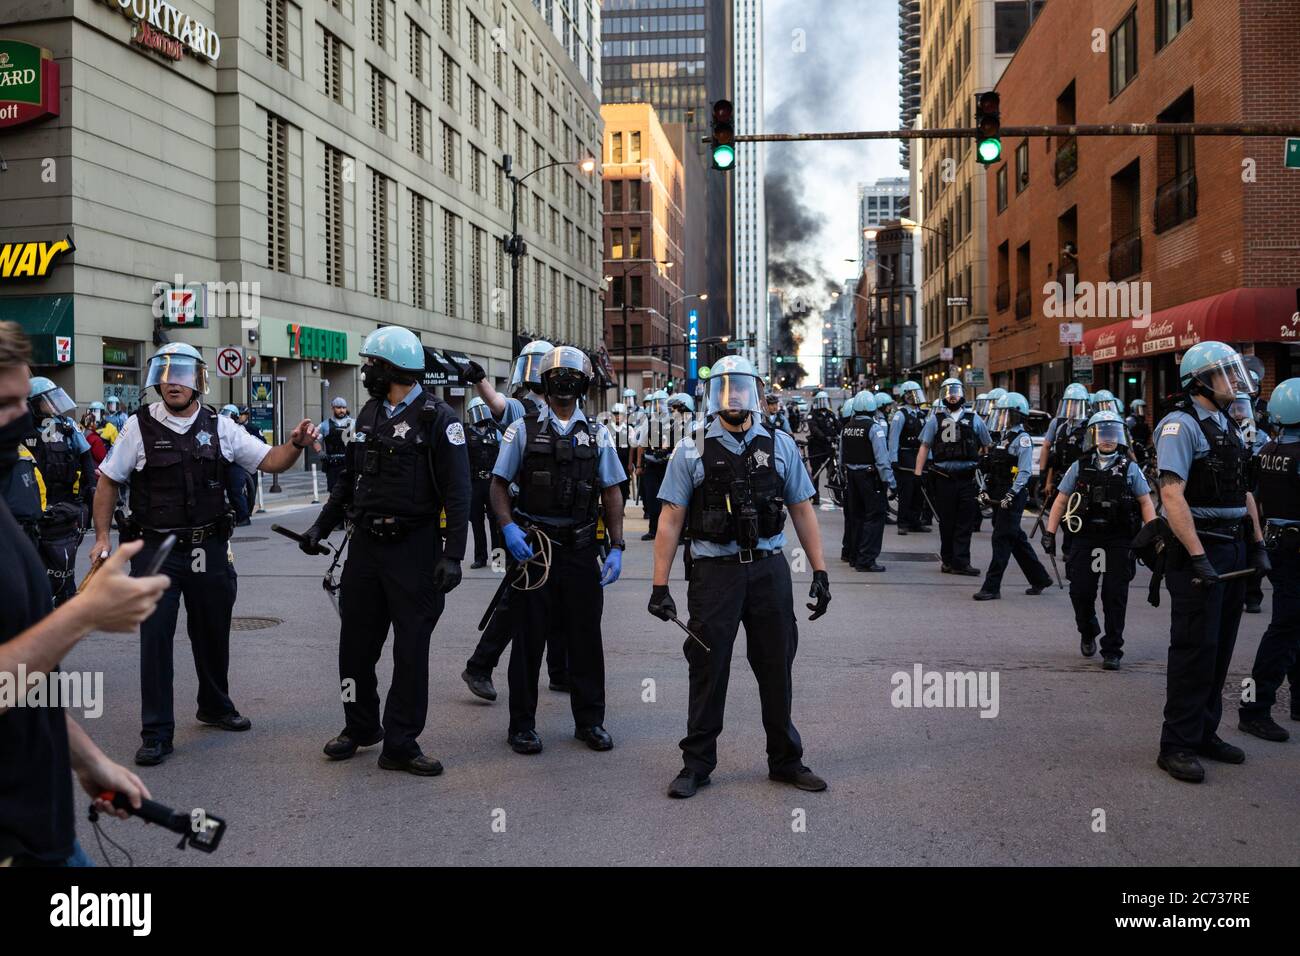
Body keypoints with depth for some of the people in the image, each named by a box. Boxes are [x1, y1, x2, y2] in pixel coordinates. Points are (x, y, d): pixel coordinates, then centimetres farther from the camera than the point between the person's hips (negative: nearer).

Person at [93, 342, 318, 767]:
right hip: (156, 551, -3)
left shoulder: (220, 427, 3)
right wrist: (102, 536, -3)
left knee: (213, 633, 15)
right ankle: (156, 732, 8)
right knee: (155, 637, -3)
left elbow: (270, 461, 3)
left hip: (209, 549, 3)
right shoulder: (140, 426, -3)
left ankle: (215, 706, 37)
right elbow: (108, 482, 4)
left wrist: (295, 444, -18)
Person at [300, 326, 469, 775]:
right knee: (356, 643, 13)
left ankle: (400, 743, 11)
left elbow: (457, 491, -14)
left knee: (411, 648, 1)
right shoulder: (369, 414, 12)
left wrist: (453, 554, -19)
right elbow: (349, 478, 20)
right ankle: (360, 727, 32)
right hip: (365, 544, 7)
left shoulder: (437, 418, -9)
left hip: (413, 548, -6)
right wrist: (321, 526, 13)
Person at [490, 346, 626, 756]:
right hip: (533, 547, -2)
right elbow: (499, 484, 2)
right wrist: (509, 529, -14)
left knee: (586, 637, 7)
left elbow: (611, 493, 9)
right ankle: (522, 725, 15)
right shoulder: (523, 429, 3)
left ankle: (589, 721, 21)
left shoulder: (597, 434, 9)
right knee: (528, 638, 4)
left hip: (581, 549, 2)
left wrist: (616, 548, 1)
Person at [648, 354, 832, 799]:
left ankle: (786, 760, 27)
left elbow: (802, 511, 9)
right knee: (707, 670, 5)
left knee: (777, 668, 11)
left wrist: (820, 573, 3)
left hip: (769, 570, 2)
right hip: (714, 573, -2)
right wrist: (660, 585, -6)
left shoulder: (780, 445, 7)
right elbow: (671, 520, -1)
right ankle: (696, 764, 20)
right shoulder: (692, 451, 1)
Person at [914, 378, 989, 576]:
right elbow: (924, 447, 6)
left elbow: (987, 447, 15)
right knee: (946, 522, 6)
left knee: (965, 522, -2)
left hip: (967, 478, 1)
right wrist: (918, 473, -1)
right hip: (943, 478, -1)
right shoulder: (936, 418, 6)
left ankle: (960, 562, 0)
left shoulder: (973, 419, 9)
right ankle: (949, 560, 16)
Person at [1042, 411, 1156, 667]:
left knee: (1115, 596, -1)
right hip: (1085, 538, 1)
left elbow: (1145, 503, 6)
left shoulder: (1129, 468, 6)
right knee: (1081, 592, 2)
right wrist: (1049, 532, 1)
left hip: (1119, 541, -1)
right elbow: (1061, 502, 9)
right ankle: (1088, 633, 31)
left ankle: (1112, 651, 8)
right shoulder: (1079, 468, 7)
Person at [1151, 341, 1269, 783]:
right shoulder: (1181, 424, -12)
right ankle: (1177, 745, 3)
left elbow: (1244, 492, 21)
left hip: (1233, 550, 9)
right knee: (1195, 649, -6)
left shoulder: (1228, 426, 16)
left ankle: (1205, 732, 25)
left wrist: (1257, 544, 13)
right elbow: (1172, 494, -21)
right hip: (1199, 550, -9)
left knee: (1220, 647, 13)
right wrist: (1198, 557, -25)